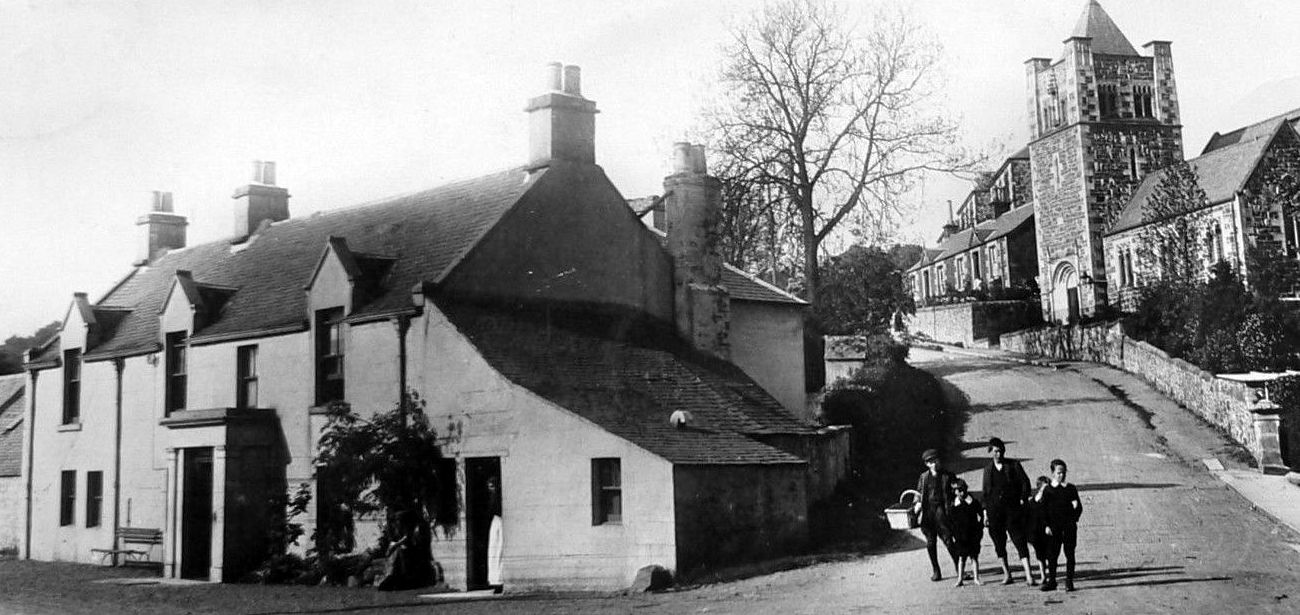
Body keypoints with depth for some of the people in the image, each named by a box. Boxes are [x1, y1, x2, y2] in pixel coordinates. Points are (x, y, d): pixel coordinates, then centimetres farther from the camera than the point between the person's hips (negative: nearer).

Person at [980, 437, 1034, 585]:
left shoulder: (1014, 465, 1)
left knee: (1019, 541, -10)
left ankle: (1028, 574, -13)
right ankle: (1006, 574, 16)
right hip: (994, 511, 3)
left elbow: (1025, 483, 1)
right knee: (999, 544, 6)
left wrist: (1022, 501, -8)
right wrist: (985, 513, 9)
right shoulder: (988, 469, 10)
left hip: (1012, 510, -3)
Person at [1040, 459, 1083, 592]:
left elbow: (1079, 506, 6)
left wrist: (1075, 518, -10)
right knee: (1052, 554, 2)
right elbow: (1044, 509, 3)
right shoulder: (1048, 490, 5)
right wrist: (1046, 525, -5)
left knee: (1069, 553, 2)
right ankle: (1051, 581, 12)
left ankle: (1069, 582, 8)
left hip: (1069, 526, 0)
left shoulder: (1071, 489, 6)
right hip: (1054, 526, 0)